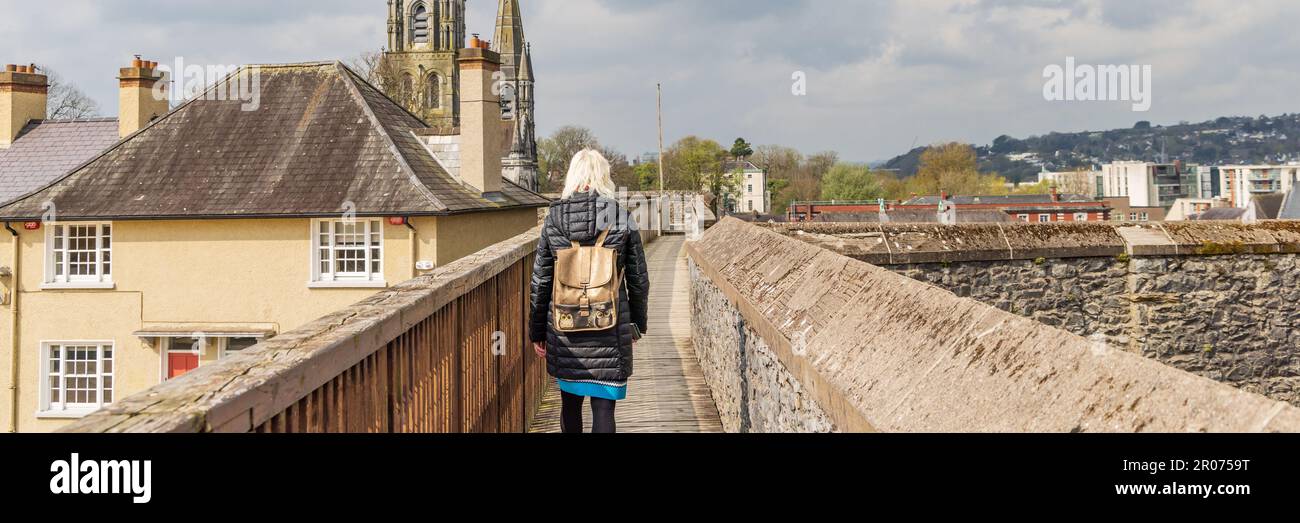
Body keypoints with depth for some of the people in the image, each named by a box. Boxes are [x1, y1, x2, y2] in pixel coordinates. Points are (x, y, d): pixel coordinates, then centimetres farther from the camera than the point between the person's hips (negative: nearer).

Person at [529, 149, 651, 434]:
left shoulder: (553, 220, -1)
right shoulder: (622, 219, -4)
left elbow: (540, 280, 3)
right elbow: (638, 279, 1)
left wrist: (537, 331, 12)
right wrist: (637, 324, 15)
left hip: (564, 330, 2)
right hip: (610, 333, -2)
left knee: (570, 403, 19)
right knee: (603, 408, 1)